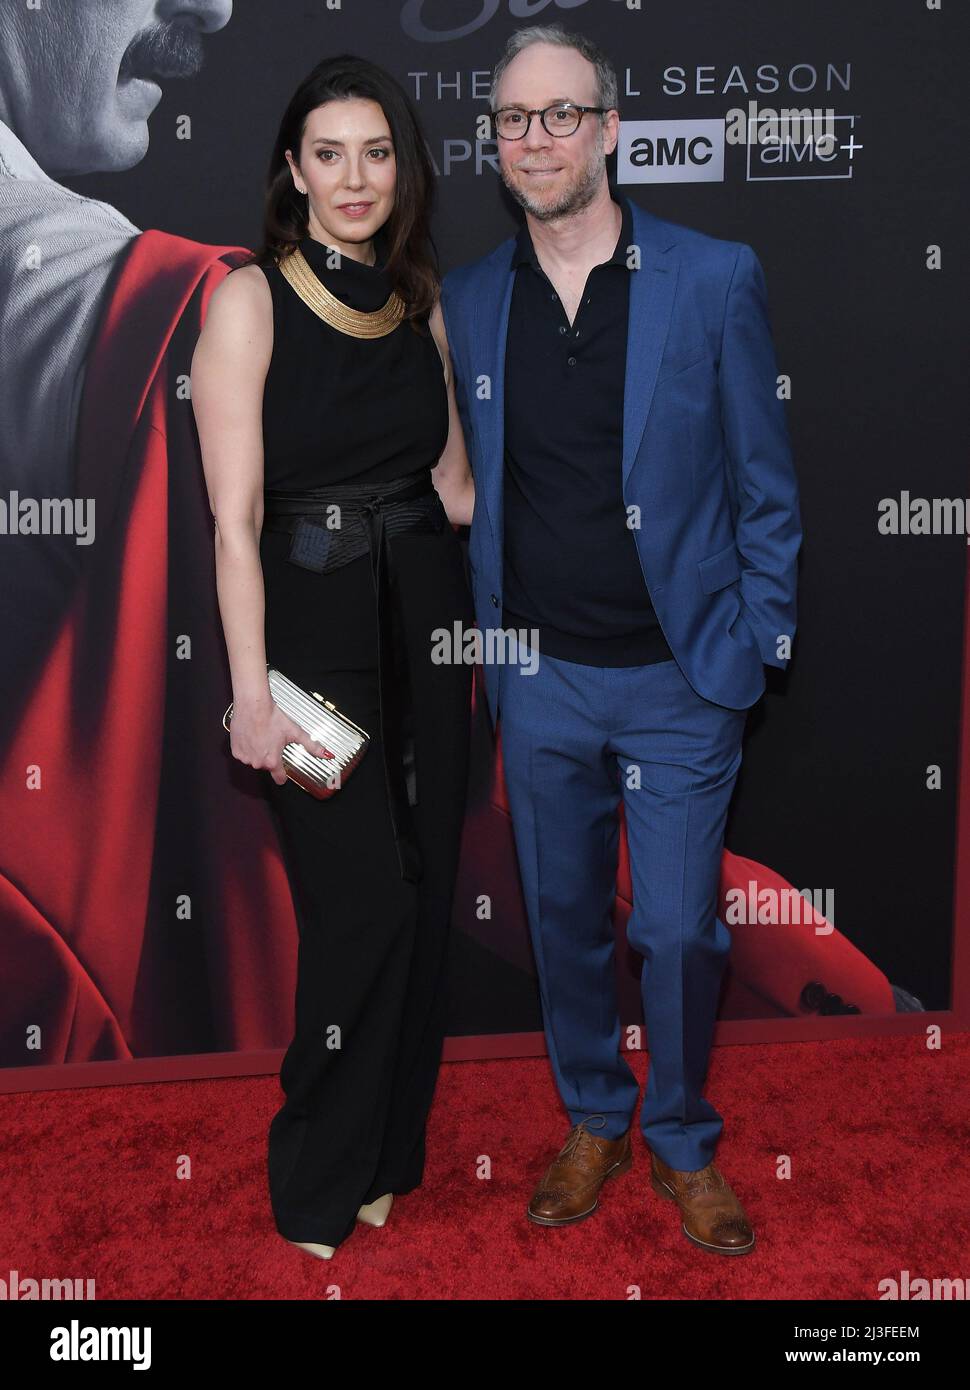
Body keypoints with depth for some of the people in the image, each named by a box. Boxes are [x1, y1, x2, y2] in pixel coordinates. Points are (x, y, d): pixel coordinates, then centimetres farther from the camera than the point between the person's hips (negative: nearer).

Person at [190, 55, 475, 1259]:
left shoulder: (420, 298, 9)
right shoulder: (250, 300, -7)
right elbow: (234, 516, -12)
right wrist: (252, 692, -17)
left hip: (428, 614, 6)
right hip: (315, 618, -5)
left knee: (425, 894, 10)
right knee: (365, 902, -5)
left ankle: (393, 1151, 30)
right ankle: (322, 1186, 17)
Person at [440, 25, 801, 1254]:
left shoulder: (715, 280, -5)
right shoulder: (465, 302, 3)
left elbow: (764, 483, -1)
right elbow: (465, 492, 9)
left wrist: (756, 646, -4)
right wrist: (481, 645, 4)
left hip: (680, 678, -2)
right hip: (540, 680, 3)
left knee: (679, 930, 4)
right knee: (562, 919, 14)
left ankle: (682, 1143, 30)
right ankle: (593, 1122, 37)